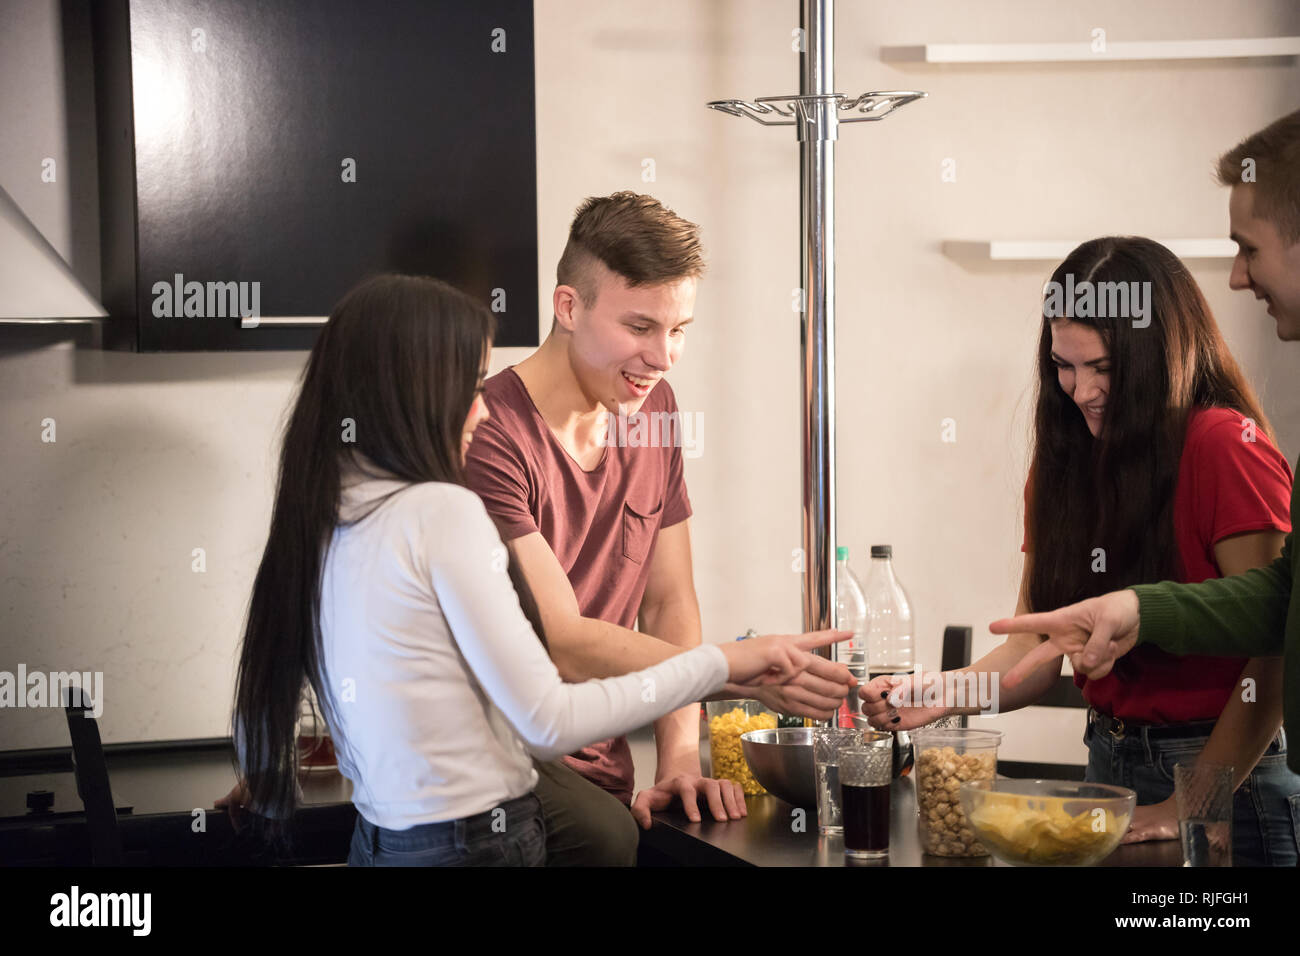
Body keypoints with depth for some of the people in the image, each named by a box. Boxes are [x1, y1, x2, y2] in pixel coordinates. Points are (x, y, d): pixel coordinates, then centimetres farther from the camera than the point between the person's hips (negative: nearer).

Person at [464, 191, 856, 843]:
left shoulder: (653, 407, 9)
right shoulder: (490, 436, -16)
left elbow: (669, 602, 11)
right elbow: (561, 646, -20)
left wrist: (679, 760, -2)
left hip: (606, 783, 6)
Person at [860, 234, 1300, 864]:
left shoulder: (1225, 447, -14)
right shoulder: (1065, 458, 6)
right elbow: (1035, 647, 4)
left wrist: (1186, 806, -17)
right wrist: (938, 696, -14)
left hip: (1227, 775, -6)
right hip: (1108, 762, 6)